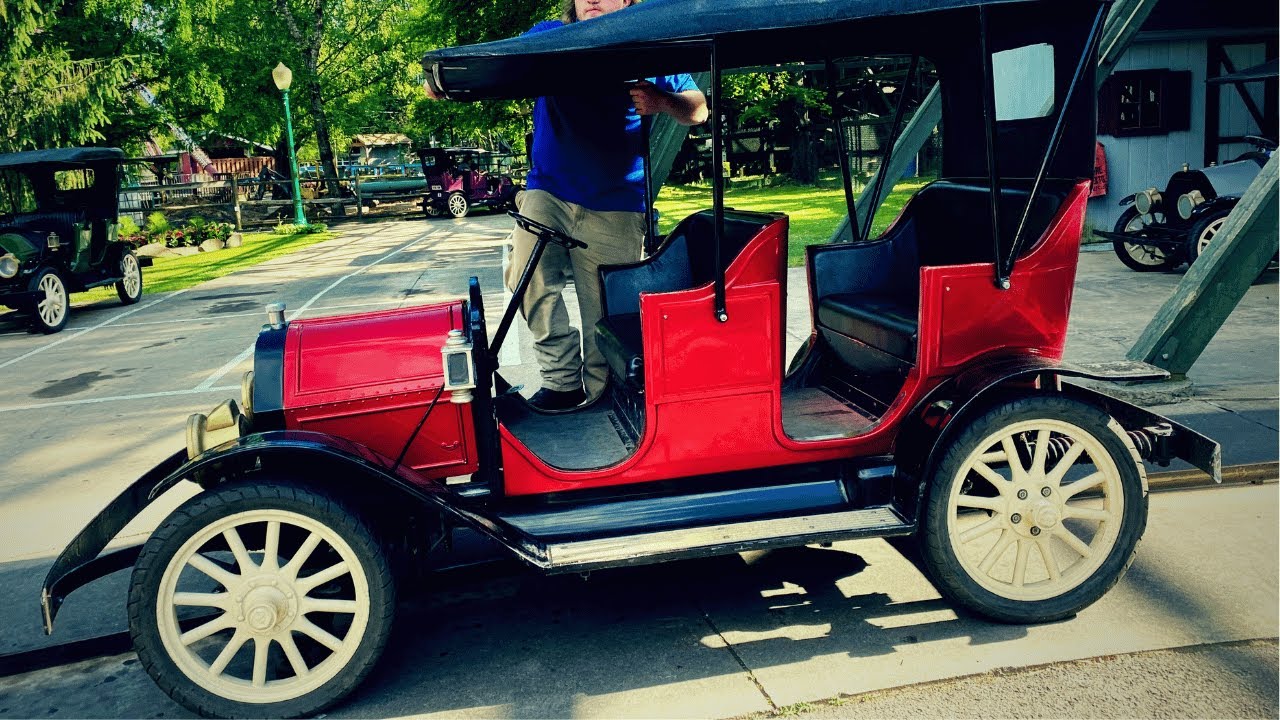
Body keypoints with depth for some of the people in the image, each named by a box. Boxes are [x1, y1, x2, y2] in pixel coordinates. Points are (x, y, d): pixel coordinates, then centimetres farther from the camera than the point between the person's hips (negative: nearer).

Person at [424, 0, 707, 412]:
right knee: (527, 278, -23)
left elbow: (698, 111, 2)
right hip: (547, 192, 1)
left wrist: (663, 100, -21)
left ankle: (595, 400, 19)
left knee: (606, 317, 0)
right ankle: (563, 380, -8)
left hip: (614, 209, -1)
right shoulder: (546, 37, 8)